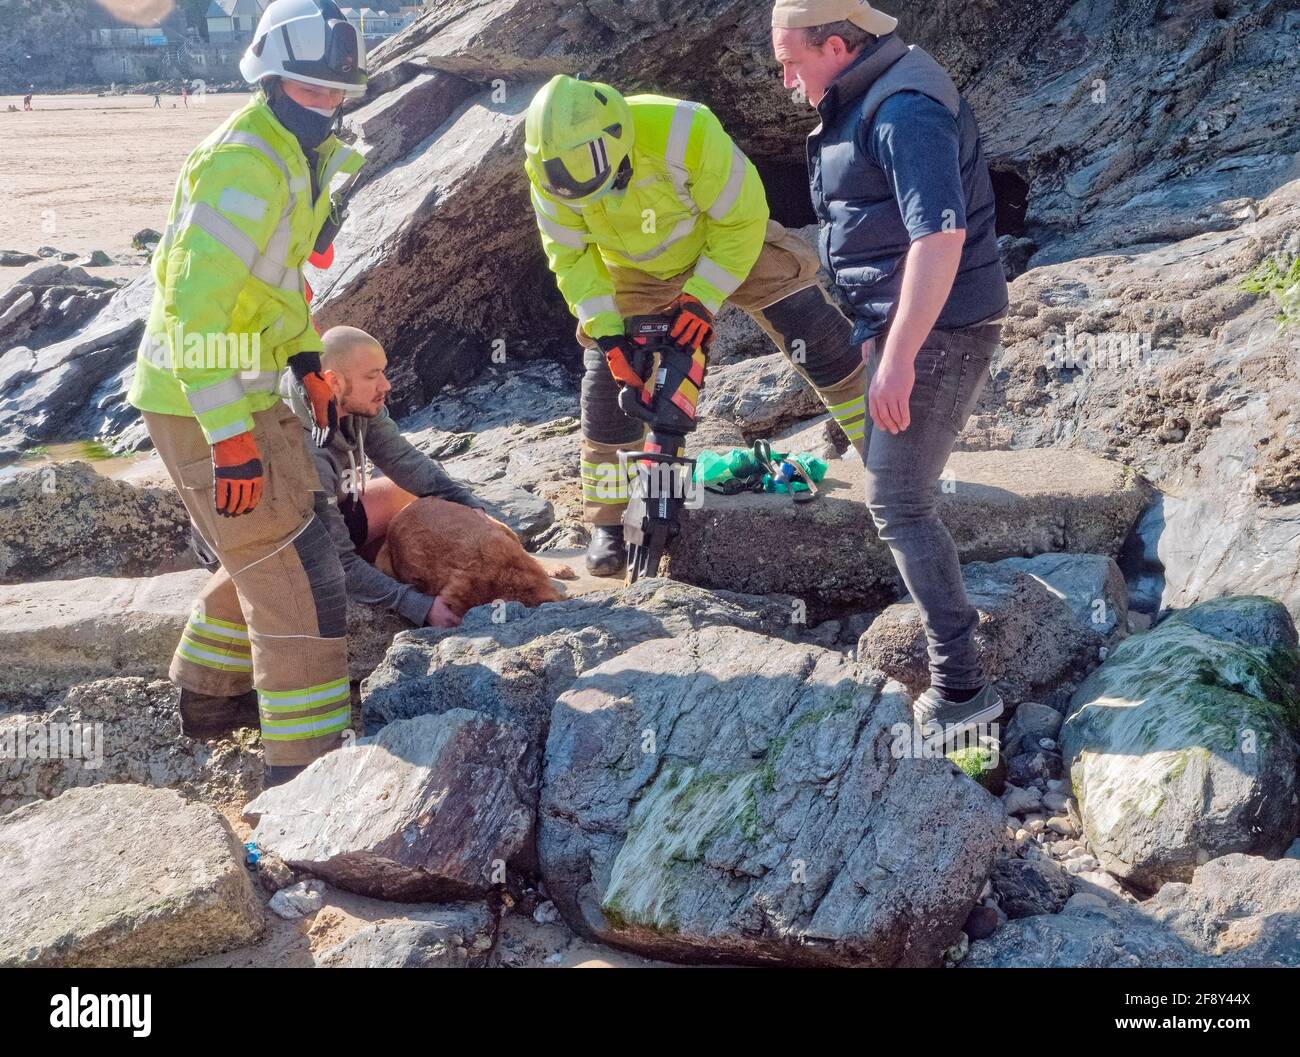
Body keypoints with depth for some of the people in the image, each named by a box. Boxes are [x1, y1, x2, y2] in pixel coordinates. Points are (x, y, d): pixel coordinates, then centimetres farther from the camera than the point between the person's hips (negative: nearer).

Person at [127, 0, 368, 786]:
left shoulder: (300, 157, 10)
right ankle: (306, 766, 3)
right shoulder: (243, 164, -22)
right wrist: (229, 438, -29)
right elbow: (195, 303, -28)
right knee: (299, 575, -6)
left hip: (245, 392, 10)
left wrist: (308, 365, 14)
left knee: (270, 547, 22)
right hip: (202, 405, -10)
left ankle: (208, 693, 40)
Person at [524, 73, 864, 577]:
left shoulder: (684, 132, -38)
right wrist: (607, 331, -22)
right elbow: (570, 255, -13)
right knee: (606, 388, -6)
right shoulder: (549, 169, -27)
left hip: (727, 244, -2)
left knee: (825, 347, -8)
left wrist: (702, 299, -27)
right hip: (634, 275, 2)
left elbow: (743, 220, -25)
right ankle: (609, 524, 10)